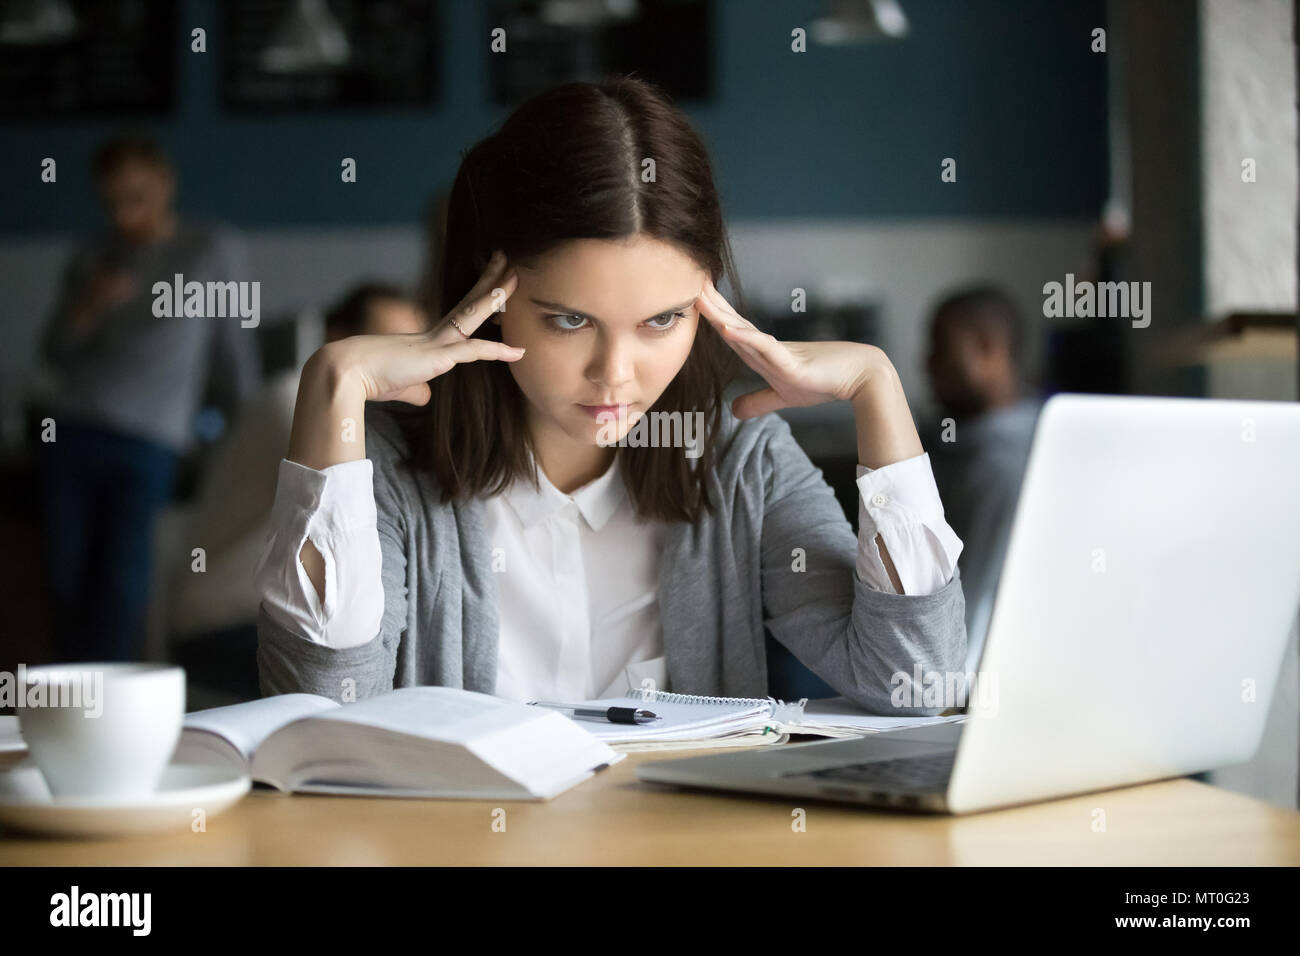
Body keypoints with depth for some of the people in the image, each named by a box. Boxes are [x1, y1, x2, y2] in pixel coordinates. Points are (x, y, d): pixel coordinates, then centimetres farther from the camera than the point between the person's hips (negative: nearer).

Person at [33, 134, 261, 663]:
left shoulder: (215, 251, 4)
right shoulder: (93, 256, 14)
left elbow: (236, 354, 8)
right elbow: (55, 355, 14)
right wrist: (89, 307, -4)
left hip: (147, 445, -3)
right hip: (69, 434, 3)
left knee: (121, 589, -14)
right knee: (67, 585, -1)